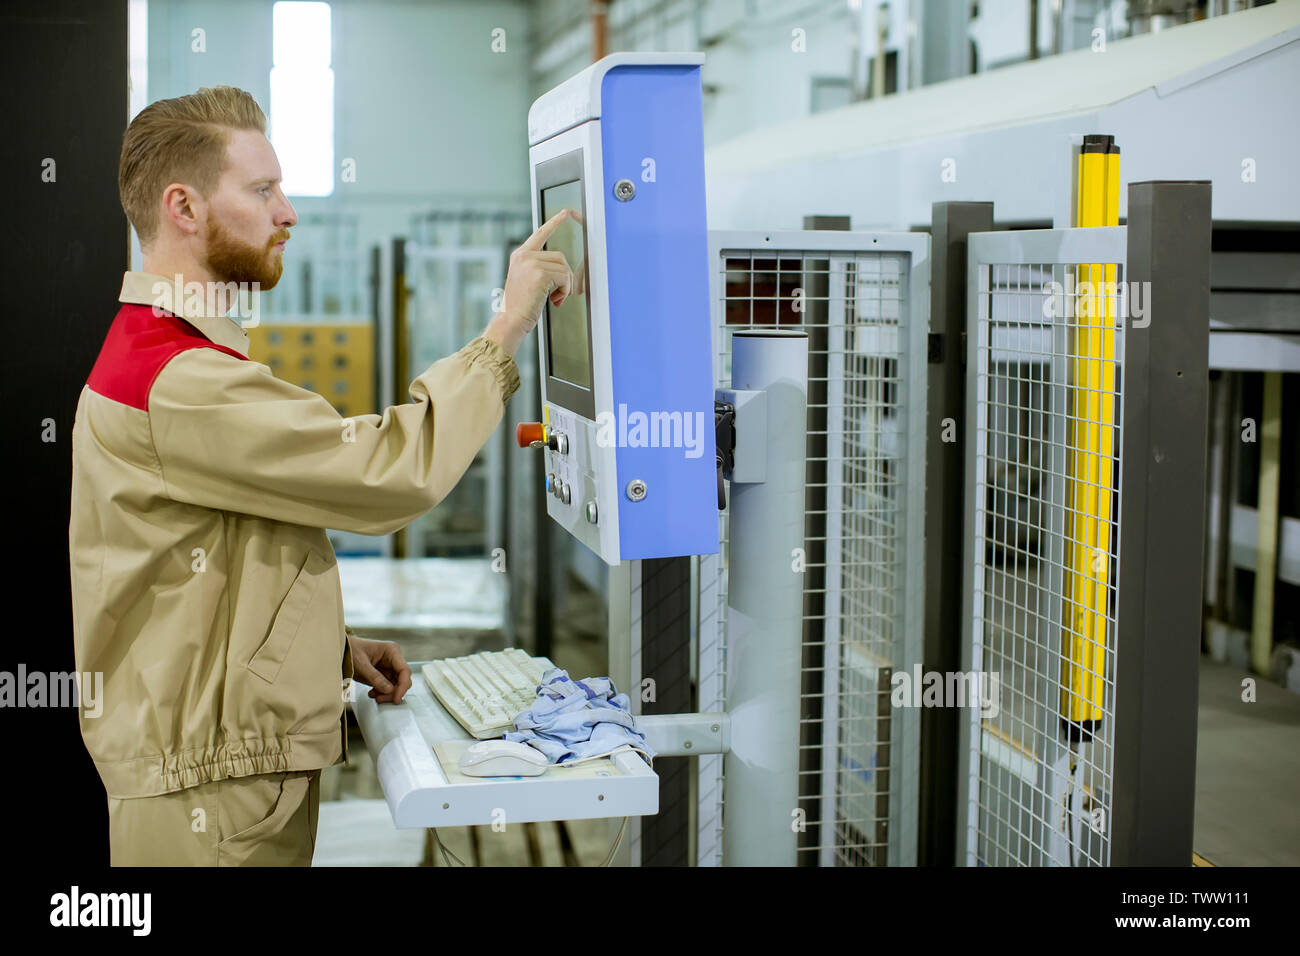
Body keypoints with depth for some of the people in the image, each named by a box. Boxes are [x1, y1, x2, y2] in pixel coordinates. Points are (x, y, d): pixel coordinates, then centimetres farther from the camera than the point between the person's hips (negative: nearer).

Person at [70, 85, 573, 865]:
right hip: (214, 803, -10)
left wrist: (335, 646, 8)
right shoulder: (176, 383, -21)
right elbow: (392, 473, -25)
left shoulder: (162, 352, 16)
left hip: (248, 770, 10)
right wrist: (509, 326, -16)